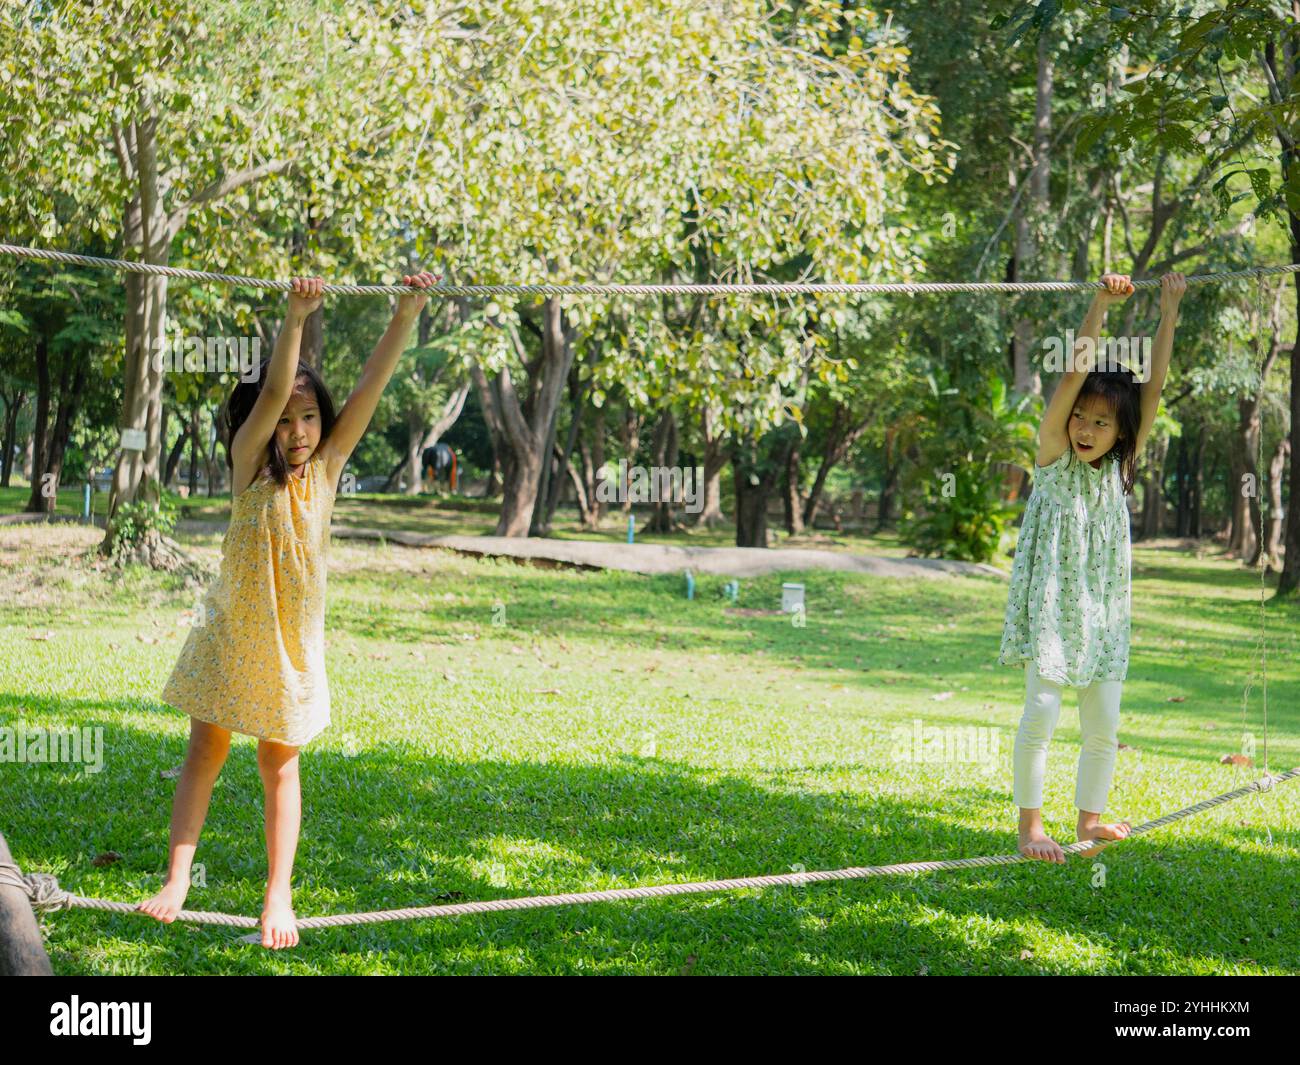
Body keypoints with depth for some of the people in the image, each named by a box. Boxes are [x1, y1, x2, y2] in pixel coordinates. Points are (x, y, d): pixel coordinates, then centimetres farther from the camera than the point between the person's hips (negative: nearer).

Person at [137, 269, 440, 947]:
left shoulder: (327, 465, -4)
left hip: (293, 639, 1)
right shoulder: (249, 464, -10)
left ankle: (279, 896, 11)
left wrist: (406, 315, -22)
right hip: (231, 632, -1)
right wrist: (295, 319, -39)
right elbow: (271, 392, -26)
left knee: (280, 764, 8)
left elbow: (372, 384, -13)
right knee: (206, 751, 7)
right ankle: (177, 881, 11)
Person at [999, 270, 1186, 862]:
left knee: (1103, 727, 6)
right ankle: (1030, 826, -2)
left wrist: (1169, 316, -8)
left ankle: (1089, 819, 21)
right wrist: (1100, 306, -24)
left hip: (1102, 612, 4)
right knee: (1041, 713, -10)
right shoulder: (1053, 454, -5)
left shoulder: (1122, 465, 5)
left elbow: (1152, 387, -2)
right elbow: (1074, 373, -16)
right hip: (1050, 606, -4)